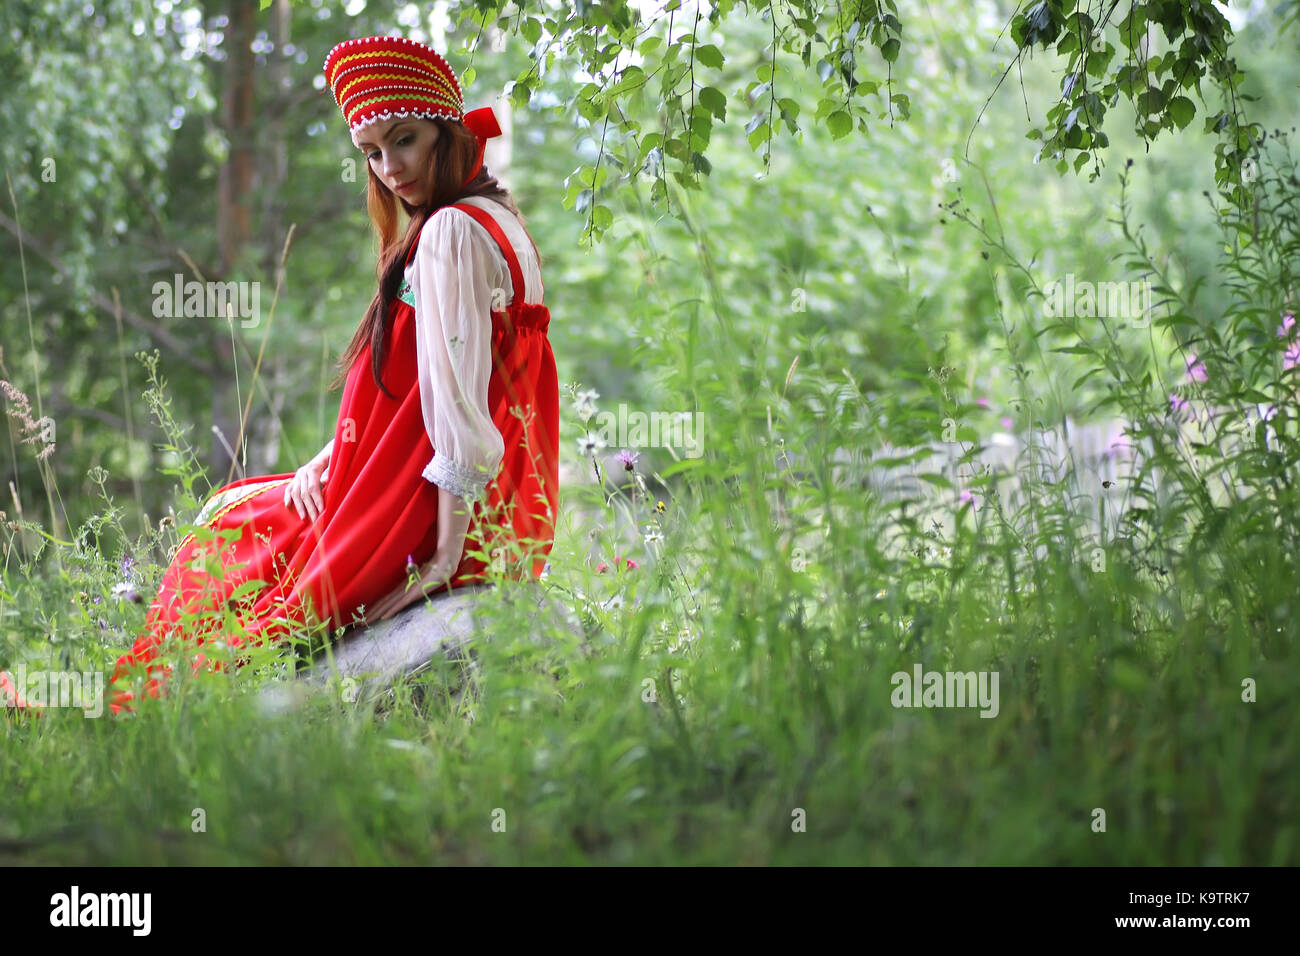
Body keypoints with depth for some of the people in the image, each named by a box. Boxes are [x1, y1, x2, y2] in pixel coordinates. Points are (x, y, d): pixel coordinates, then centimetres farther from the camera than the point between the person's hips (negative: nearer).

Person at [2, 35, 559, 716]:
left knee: (233, 525, 5)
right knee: (241, 505, 18)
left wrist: (446, 550, -24)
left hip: (431, 510, -9)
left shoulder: (451, 231, -16)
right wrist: (326, 462, 9)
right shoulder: (496, 223, 16)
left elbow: (457, 394, -23)